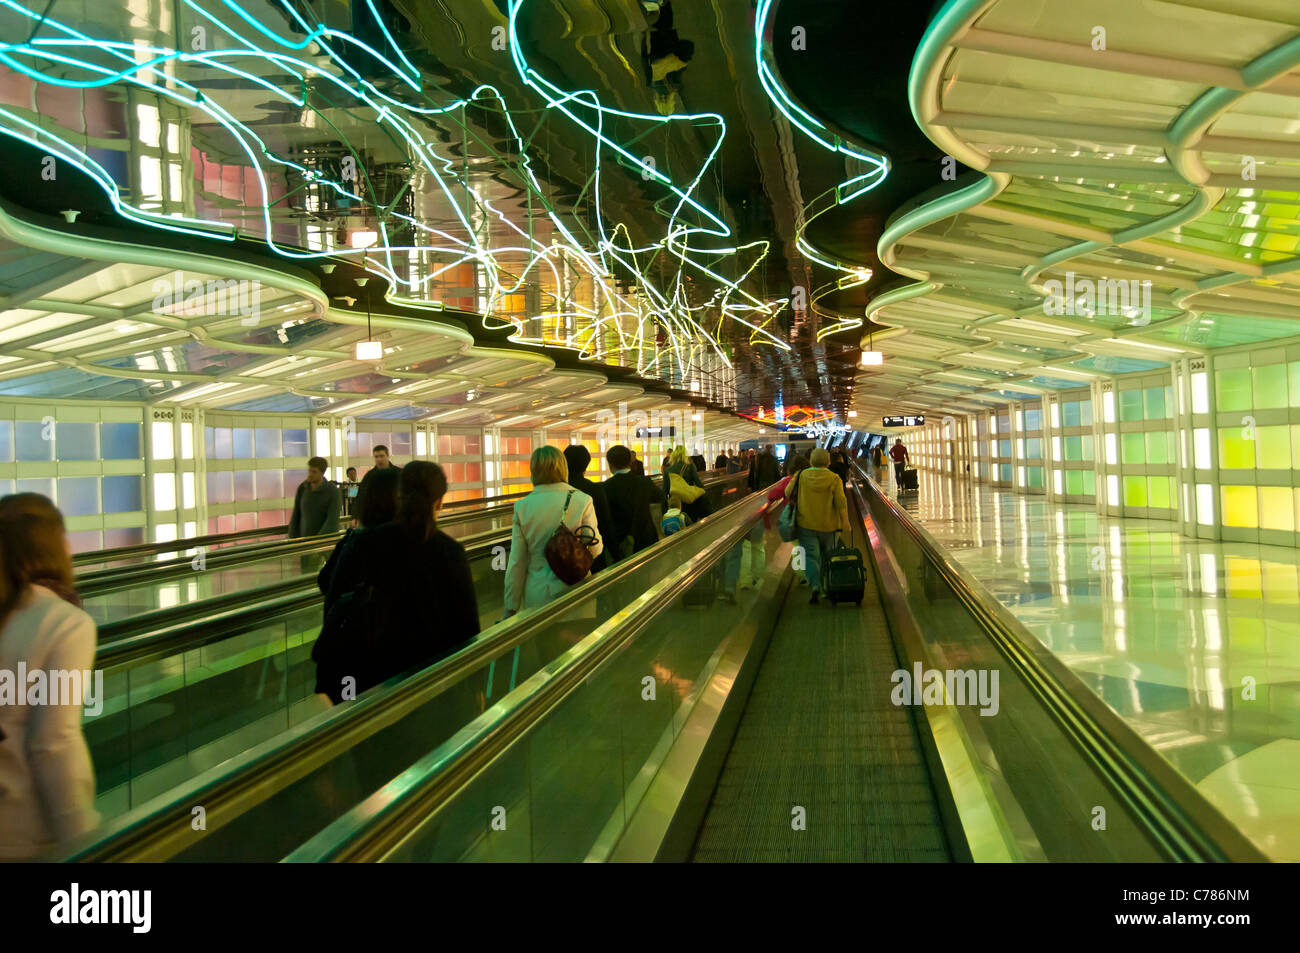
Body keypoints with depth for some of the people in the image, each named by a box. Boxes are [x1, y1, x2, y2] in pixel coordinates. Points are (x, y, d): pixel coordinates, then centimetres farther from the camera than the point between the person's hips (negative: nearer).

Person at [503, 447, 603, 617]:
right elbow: (596, 550, -3)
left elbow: (516, 562, 1)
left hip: (536, 596, 1)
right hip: (573, 591, -1)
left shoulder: (522, 507, -2)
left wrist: (510, 609, 8)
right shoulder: (582, 501, -8)